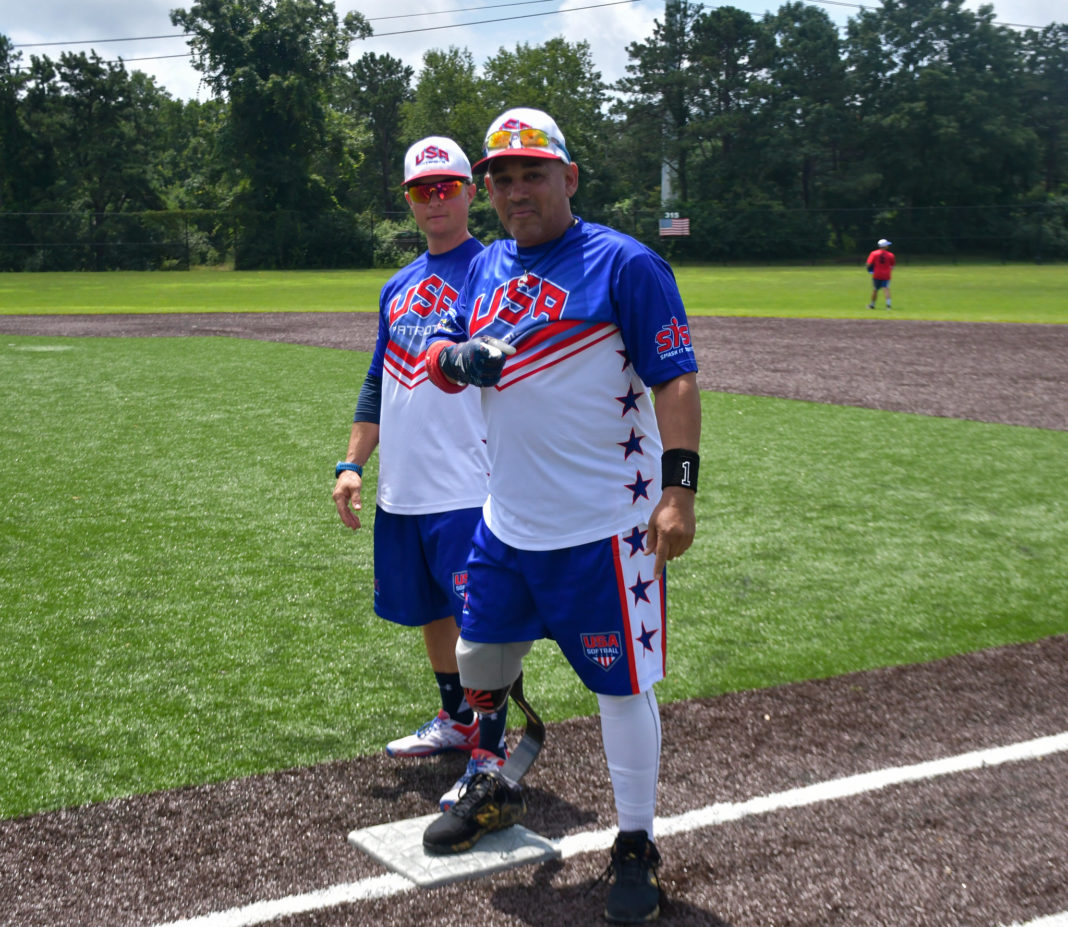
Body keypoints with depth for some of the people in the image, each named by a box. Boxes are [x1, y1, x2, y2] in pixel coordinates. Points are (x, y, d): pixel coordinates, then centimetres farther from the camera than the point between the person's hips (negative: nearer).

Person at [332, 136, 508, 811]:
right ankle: (456, 722, 34)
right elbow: (378, 386, 22)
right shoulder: (398, 287, 17)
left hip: (469, 491, -7)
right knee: (430, 610, 17)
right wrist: (352, 464, 16)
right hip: (400, 493, 7)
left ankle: (490, 757, 2)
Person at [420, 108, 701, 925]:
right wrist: (457, 358, -9)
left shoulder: (625, 264, -11)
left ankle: (636, 845, 19)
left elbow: (675, 381, -14)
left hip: (602, 528, -7)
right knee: (479, 662, 19)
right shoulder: (488, 267, 10)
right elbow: (439, 357, 15)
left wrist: (679, 489, -22)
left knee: (621, 684, 1)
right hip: (505, 521, 7)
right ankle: (497, 793, 44)